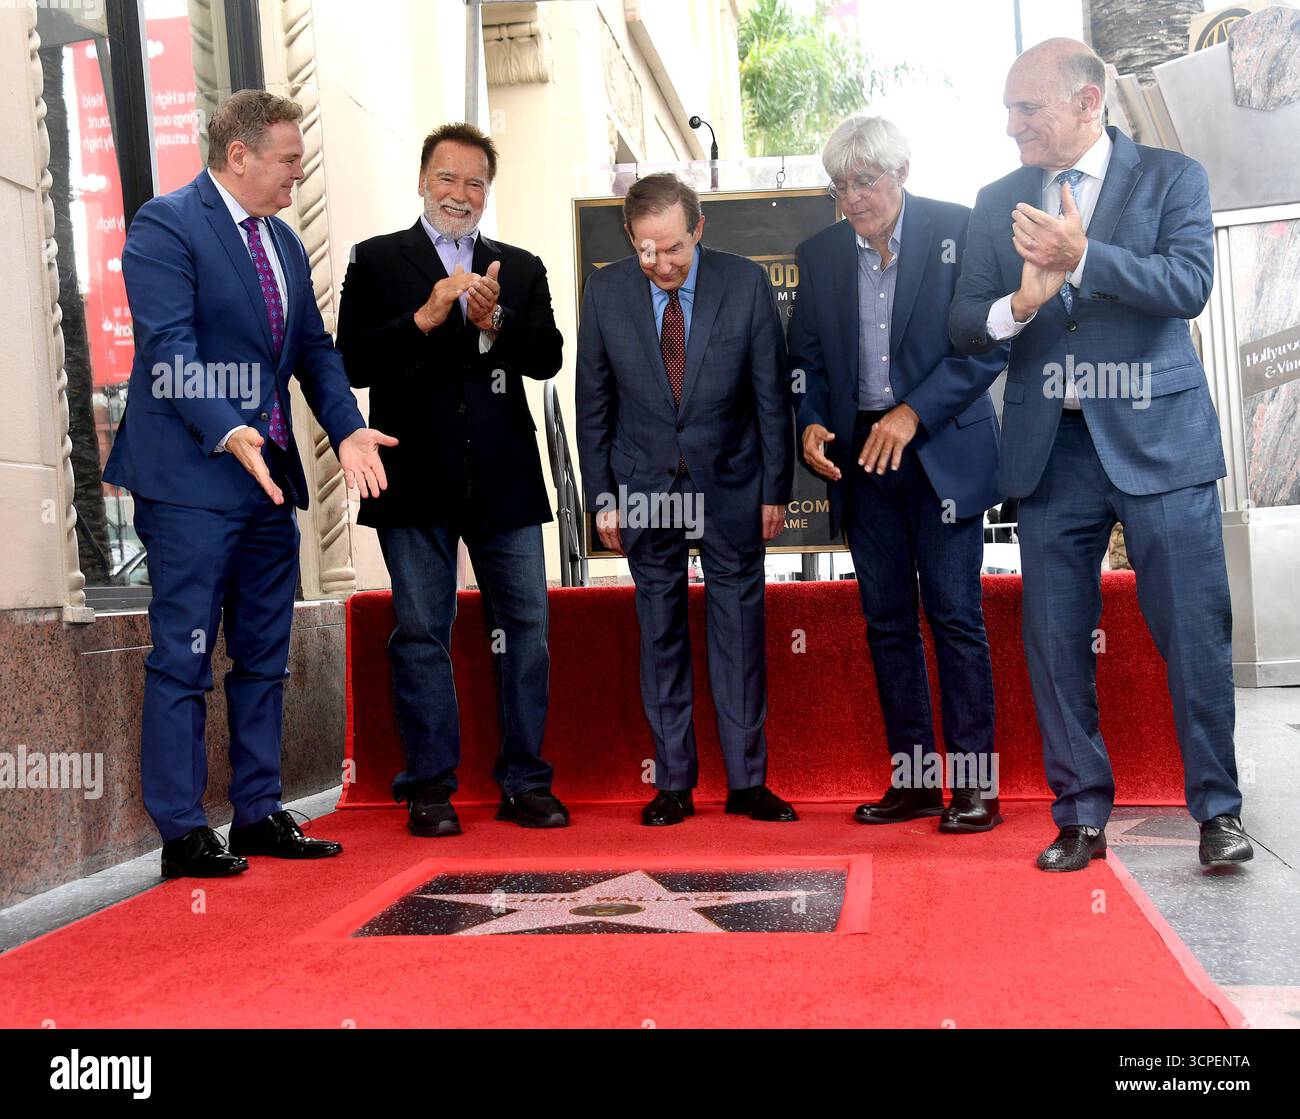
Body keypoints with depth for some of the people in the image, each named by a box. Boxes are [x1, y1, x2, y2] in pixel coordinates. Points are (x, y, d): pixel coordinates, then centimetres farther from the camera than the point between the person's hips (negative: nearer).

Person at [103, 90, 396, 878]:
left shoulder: (286, 242, 16)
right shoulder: (165, 224, -7)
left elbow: (315, 350, 14)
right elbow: (169, 347, -17)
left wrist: (348, 429, -1)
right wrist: (229, 434, -29)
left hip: (270, 476, 8)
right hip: (193, 480, -8)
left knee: (264, 658, 12)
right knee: (184, 660, -2)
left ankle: (260, 814, 22)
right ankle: (182, 834, 7)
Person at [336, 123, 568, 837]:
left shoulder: (521, 269, 16)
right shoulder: (376, 262, 7)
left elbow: (548, 357, 4)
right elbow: (354, 364, -4)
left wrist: (496, 322, -13)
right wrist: (424, 318, -16)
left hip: (505, 478, 3)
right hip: (416, 480, -2)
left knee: (524, 627, 4)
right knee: (421, 634, 3)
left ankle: (524, 783, 15)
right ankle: (429, 787, 13)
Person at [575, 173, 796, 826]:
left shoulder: (746, 284, -8)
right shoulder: (605, 291, -5)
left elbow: (771, 395, -2)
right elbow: (593, 402, 2)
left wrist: (776, 490, -1)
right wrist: (601, 497, 1)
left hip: (730, 484, -1)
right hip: (645, 489, 1)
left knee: (740, 631, 3)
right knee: (660, 635, 6)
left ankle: (747, 781, 13)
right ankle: (673, 783, 15)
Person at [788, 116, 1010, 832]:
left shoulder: (958, 231, -3)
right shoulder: (820, 254, 9)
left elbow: (990, 343, -8)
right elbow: (805, 355, 14)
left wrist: (914, 412, -16)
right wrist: (810, 422, -5)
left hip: (943, 451, -4)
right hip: (860, 454, 4)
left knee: (954, 614, -5)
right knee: (887, 621, 6)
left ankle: (975, 783, 5)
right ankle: (912, 779, 14)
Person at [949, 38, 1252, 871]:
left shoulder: (1171, 177, 3)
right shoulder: (998, 203, 12)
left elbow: (1189, 285, -12)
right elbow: (964, 327, 6)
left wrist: (1081, 255, -22)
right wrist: (1019, 305, -15)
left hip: (1157, 440, -3)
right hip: (1050, 449, 3)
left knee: (1195, 631, -1)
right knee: (1057, 640, 5)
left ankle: (1218, 810, 14)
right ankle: (1082, 817, 16)